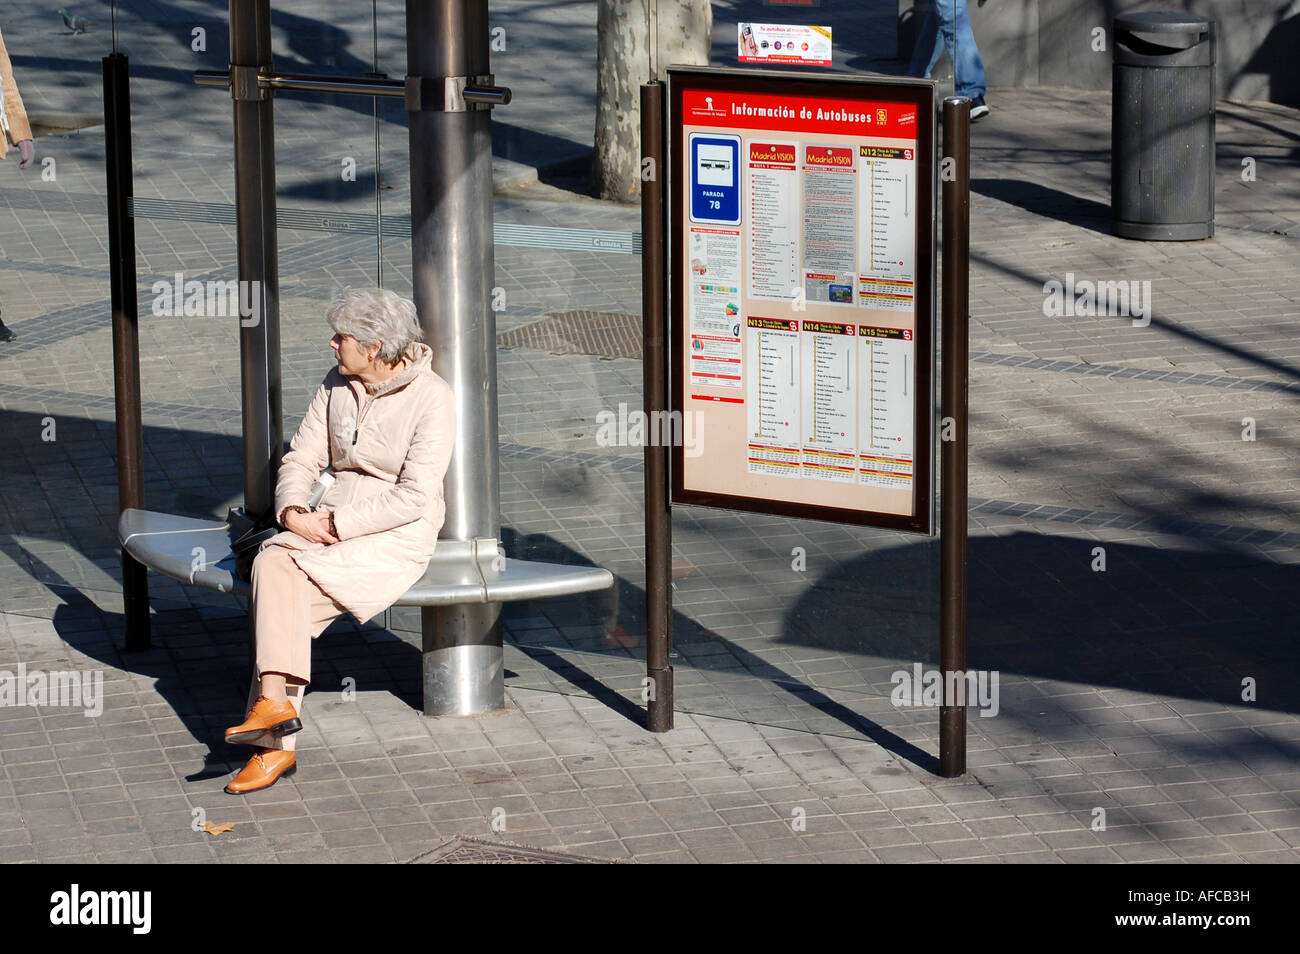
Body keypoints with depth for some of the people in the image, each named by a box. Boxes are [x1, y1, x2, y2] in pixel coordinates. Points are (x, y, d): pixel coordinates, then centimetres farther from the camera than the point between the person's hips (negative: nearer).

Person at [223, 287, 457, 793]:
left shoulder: (432, 398, -11)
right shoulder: (337, 387, 9)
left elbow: (414, 497, -16)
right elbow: (301, 458, 10)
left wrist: (337, 523, -19)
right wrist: (294, 512, -11)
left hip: (399, 535, -6)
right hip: (332, 522, 6)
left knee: (289, 601, -27)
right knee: (272, 562, -26)